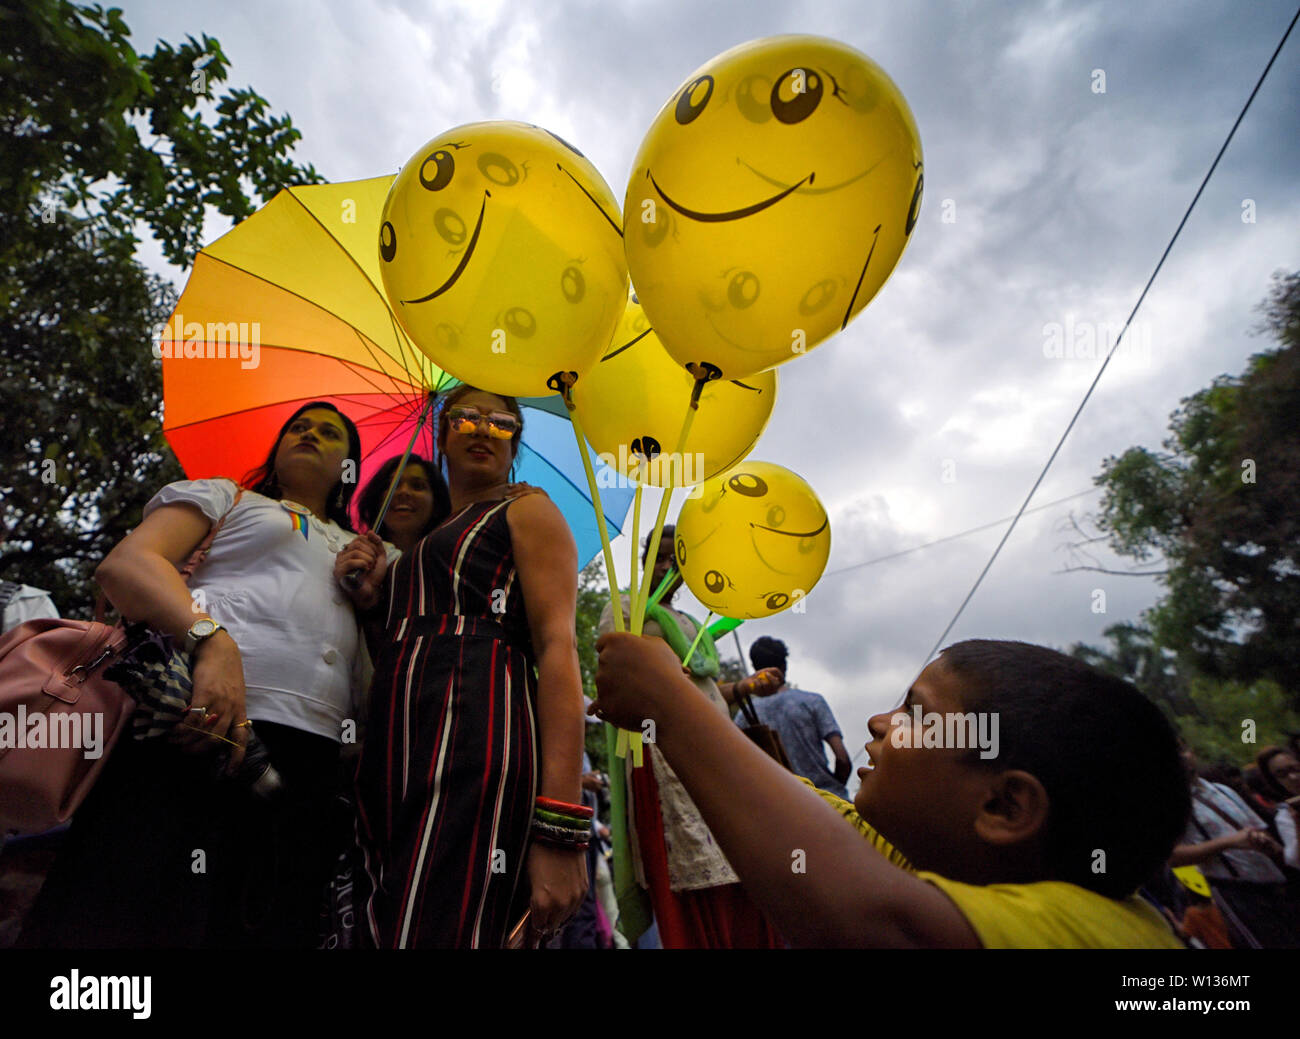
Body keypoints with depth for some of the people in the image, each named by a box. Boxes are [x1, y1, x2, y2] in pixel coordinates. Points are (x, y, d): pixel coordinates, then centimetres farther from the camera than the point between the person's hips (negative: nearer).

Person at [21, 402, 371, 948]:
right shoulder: (225, 495, 18)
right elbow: (124, 563, 0)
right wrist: (212, 640, -18)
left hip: (310, 756, 4)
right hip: (198, 719, -3)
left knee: (271, 927, 0)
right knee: (131, 920, -11)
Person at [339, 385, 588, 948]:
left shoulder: (526, 510, 8)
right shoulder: (420, 547, 29)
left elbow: (558, 649, -7)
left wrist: (559, 830, -18)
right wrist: (367, 598, 10)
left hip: (476, 738, -7)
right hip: (393, 760, 7)